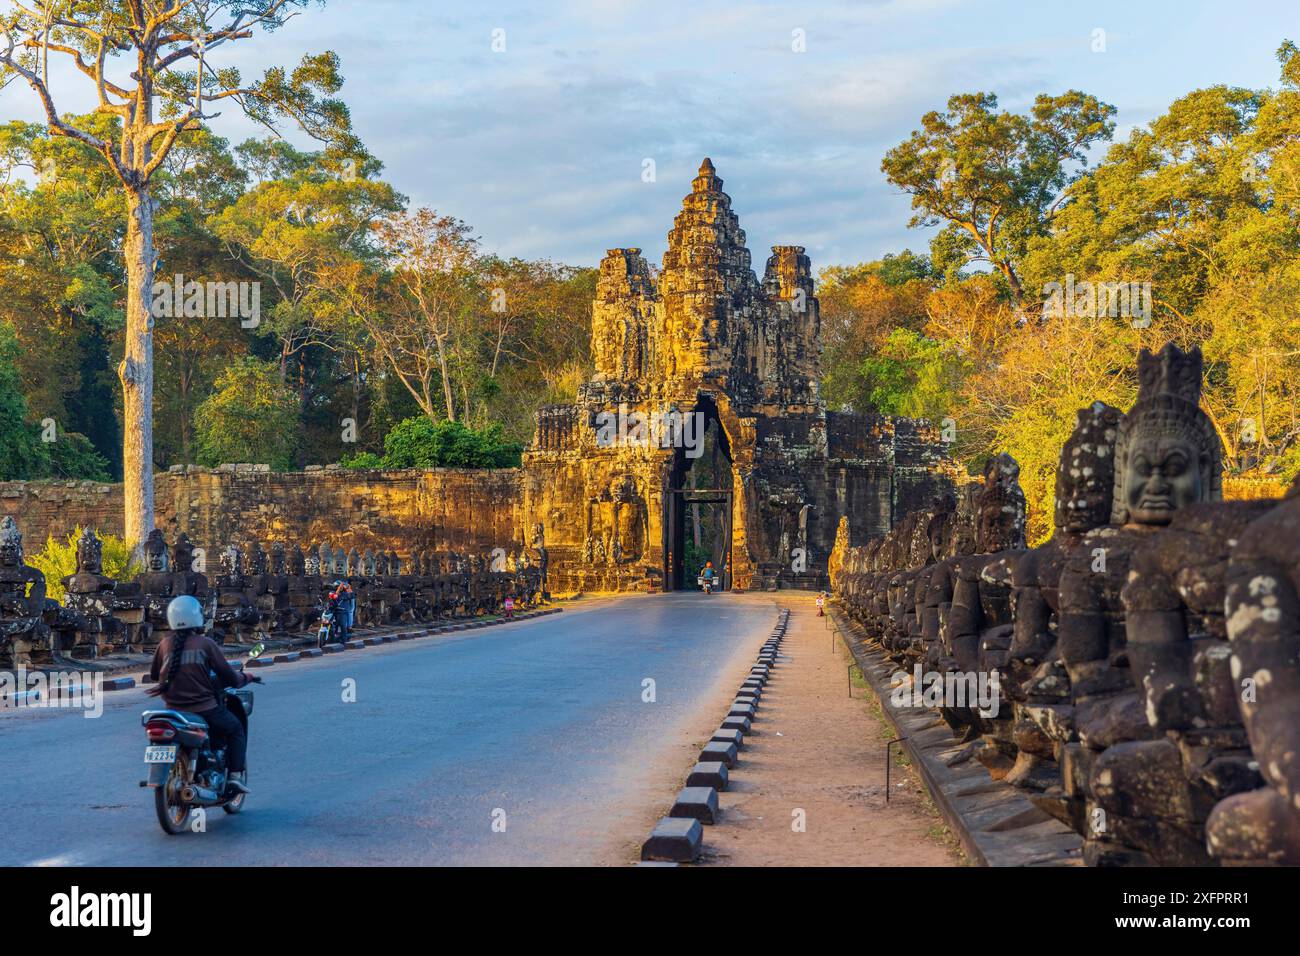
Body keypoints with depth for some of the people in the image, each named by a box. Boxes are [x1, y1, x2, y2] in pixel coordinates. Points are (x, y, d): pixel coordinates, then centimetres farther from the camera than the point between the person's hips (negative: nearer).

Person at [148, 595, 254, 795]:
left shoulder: (165, 644, 3)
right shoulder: (205, 644, -9)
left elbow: (154, 674, 15)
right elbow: (227, 673, -6)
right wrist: (243, 678, 16)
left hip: (174, 709, 4)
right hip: (204, 708, -4)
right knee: (236, 729, 18)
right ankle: (236, 774, 7)